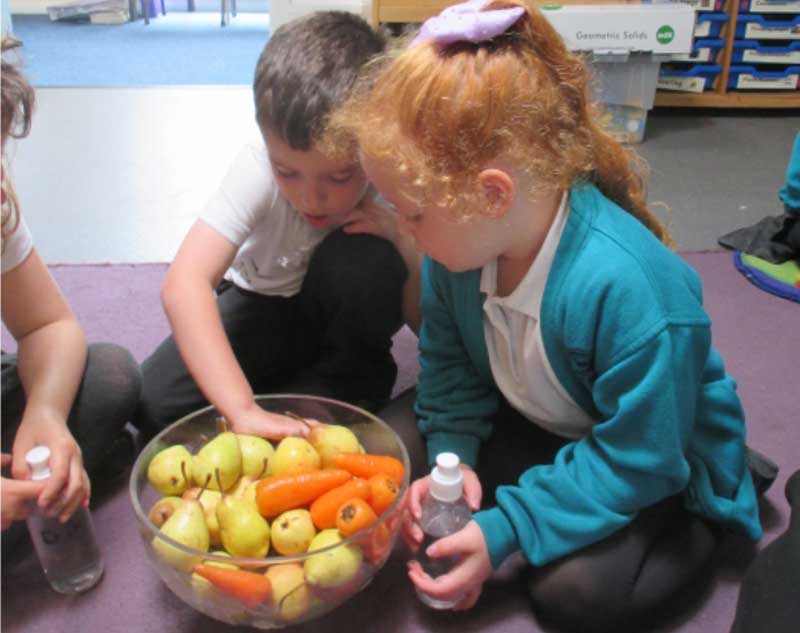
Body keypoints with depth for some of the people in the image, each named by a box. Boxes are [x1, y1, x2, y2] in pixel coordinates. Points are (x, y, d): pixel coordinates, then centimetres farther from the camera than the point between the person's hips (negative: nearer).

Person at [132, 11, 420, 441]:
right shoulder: (258, 168, -29)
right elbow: (182, 284, -40)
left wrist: (404, 244, -35)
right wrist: (243, 410, -50)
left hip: (340, 313, 1)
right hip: (265, 305, 0)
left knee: (364, 259, -33)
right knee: (152, 403, -20)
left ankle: (350, 382, -7)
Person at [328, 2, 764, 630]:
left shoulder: (630, 289, -39)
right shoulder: (460, 239, -20)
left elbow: (634, 461, -29)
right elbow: (449, 358, -4)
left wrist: (505, 530, -29)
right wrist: (451, 455, -19)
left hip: (654, 464, -5)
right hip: (538, 425, 6)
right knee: (404, 448, -8)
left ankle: (711, 514, 5)